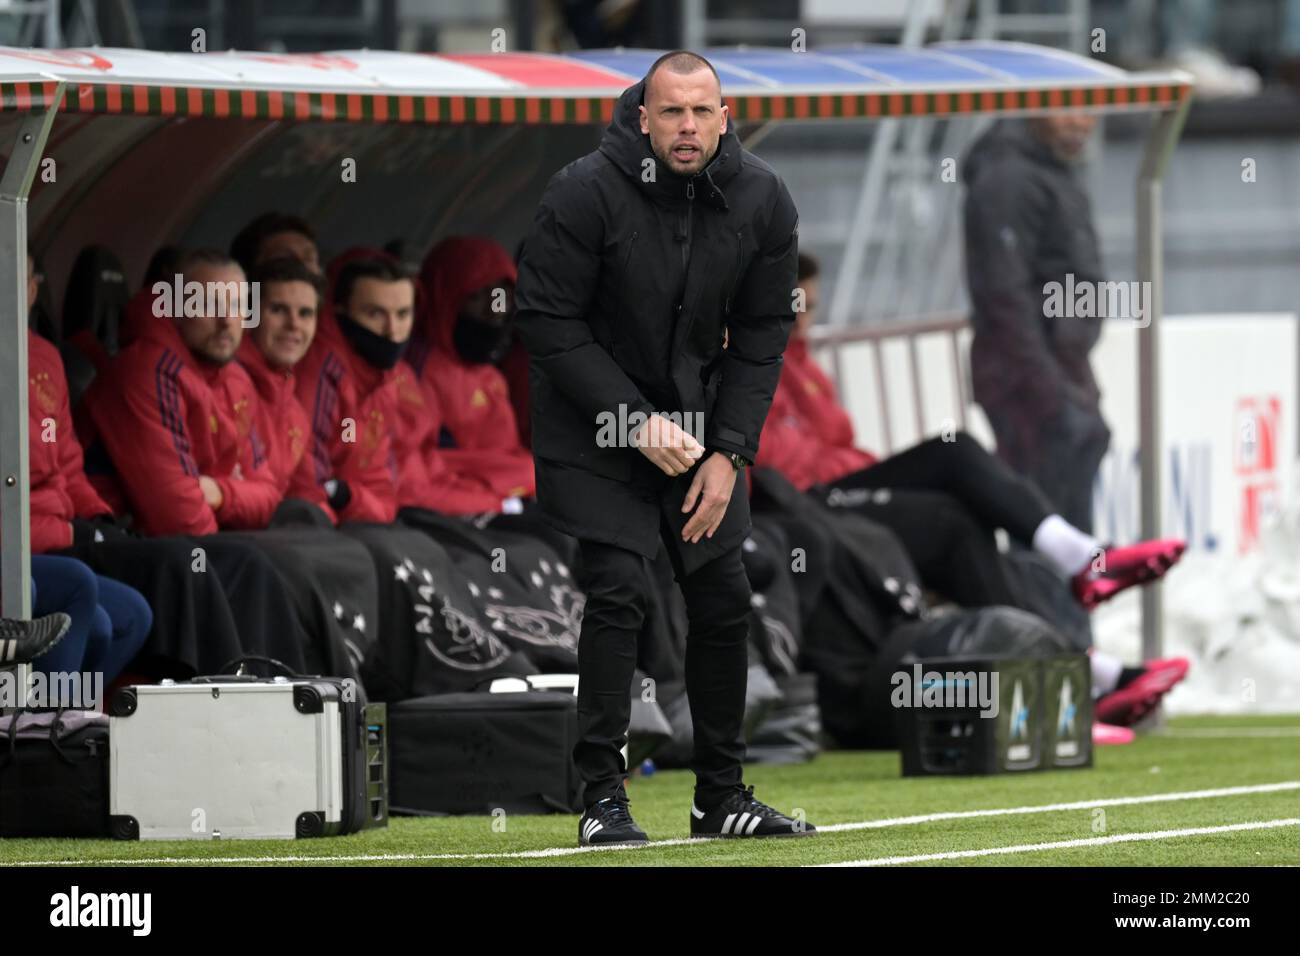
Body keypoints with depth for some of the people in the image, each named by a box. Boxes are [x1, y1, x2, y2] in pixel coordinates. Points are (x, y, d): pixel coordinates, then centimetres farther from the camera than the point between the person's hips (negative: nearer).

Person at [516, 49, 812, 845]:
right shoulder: (586, 194, -21)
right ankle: (603, 795, -10)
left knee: (724, 599, 4)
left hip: (703, 418, 5)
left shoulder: (763, 202, -8)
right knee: (618, 592, -14)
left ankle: (722, 795, 14)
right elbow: (548, 322, -17)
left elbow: (763, 334, -1)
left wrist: (728, 453, -8)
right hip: (598, 420, -5)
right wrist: (636, 423, -20)